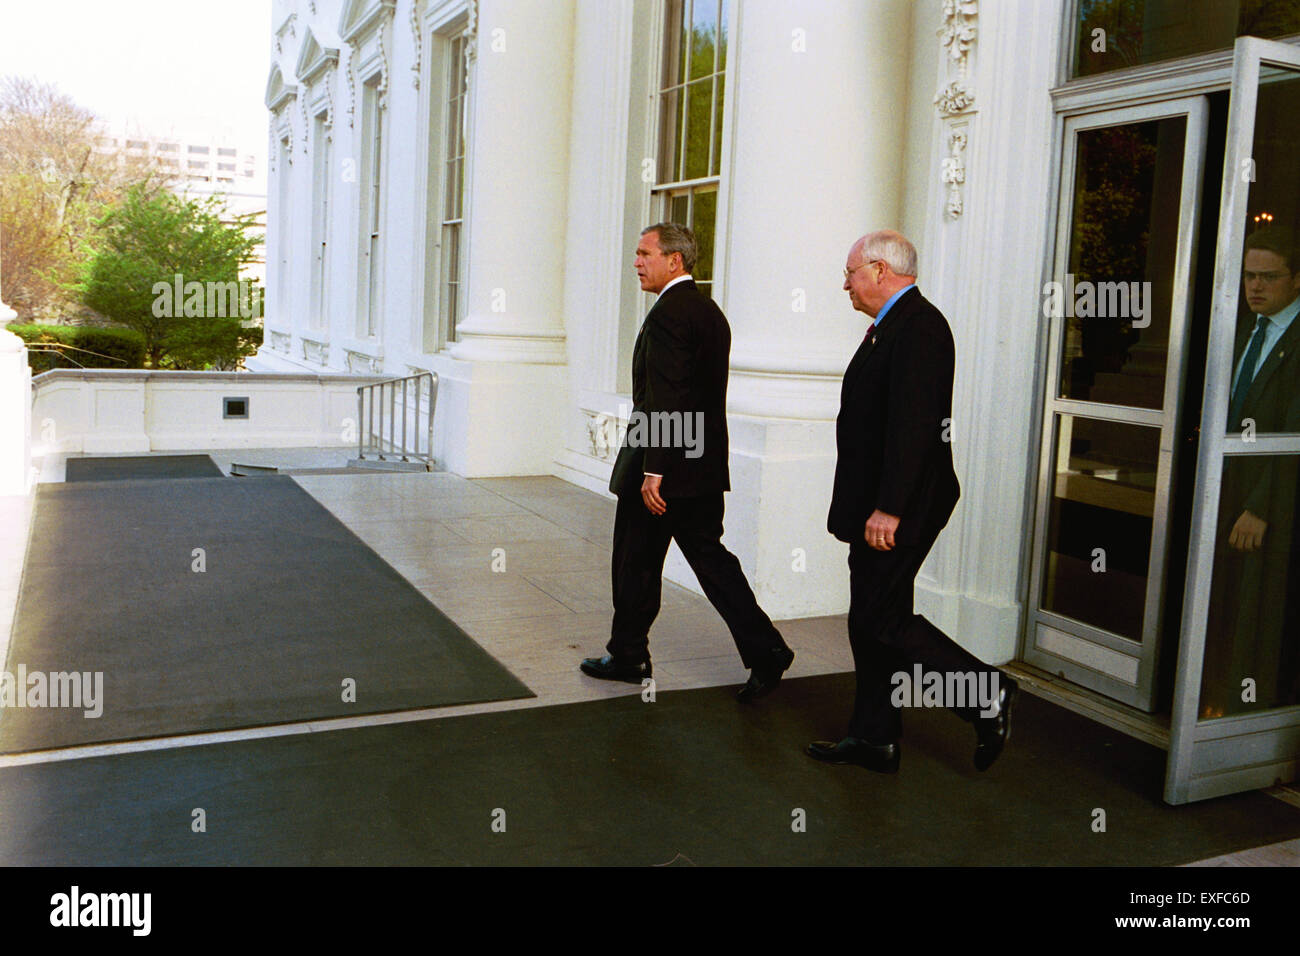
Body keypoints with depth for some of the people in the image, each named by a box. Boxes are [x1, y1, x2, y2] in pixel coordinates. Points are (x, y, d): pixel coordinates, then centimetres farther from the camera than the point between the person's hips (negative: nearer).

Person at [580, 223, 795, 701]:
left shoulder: (667, 313, -15)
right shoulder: (711, 311, 14)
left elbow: (665, 400, -22)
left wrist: (653, 471, -22)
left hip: (663, 465, -8)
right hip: (705, 464, 9)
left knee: (636, 563, 7)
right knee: (709, 556, 11)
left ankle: (628, 656, 20)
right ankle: (766, 652, 8)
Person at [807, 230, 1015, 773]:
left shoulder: (918, 327, -16)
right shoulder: (891, 327, 17)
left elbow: (913, 425, -24)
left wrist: (888, 508, -26)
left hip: (898, 508, -10)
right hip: (878, 505, 10)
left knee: (882, 618, -6)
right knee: (870, 619, 12)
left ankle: (987, 694, 6)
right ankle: (873, 739, 21)